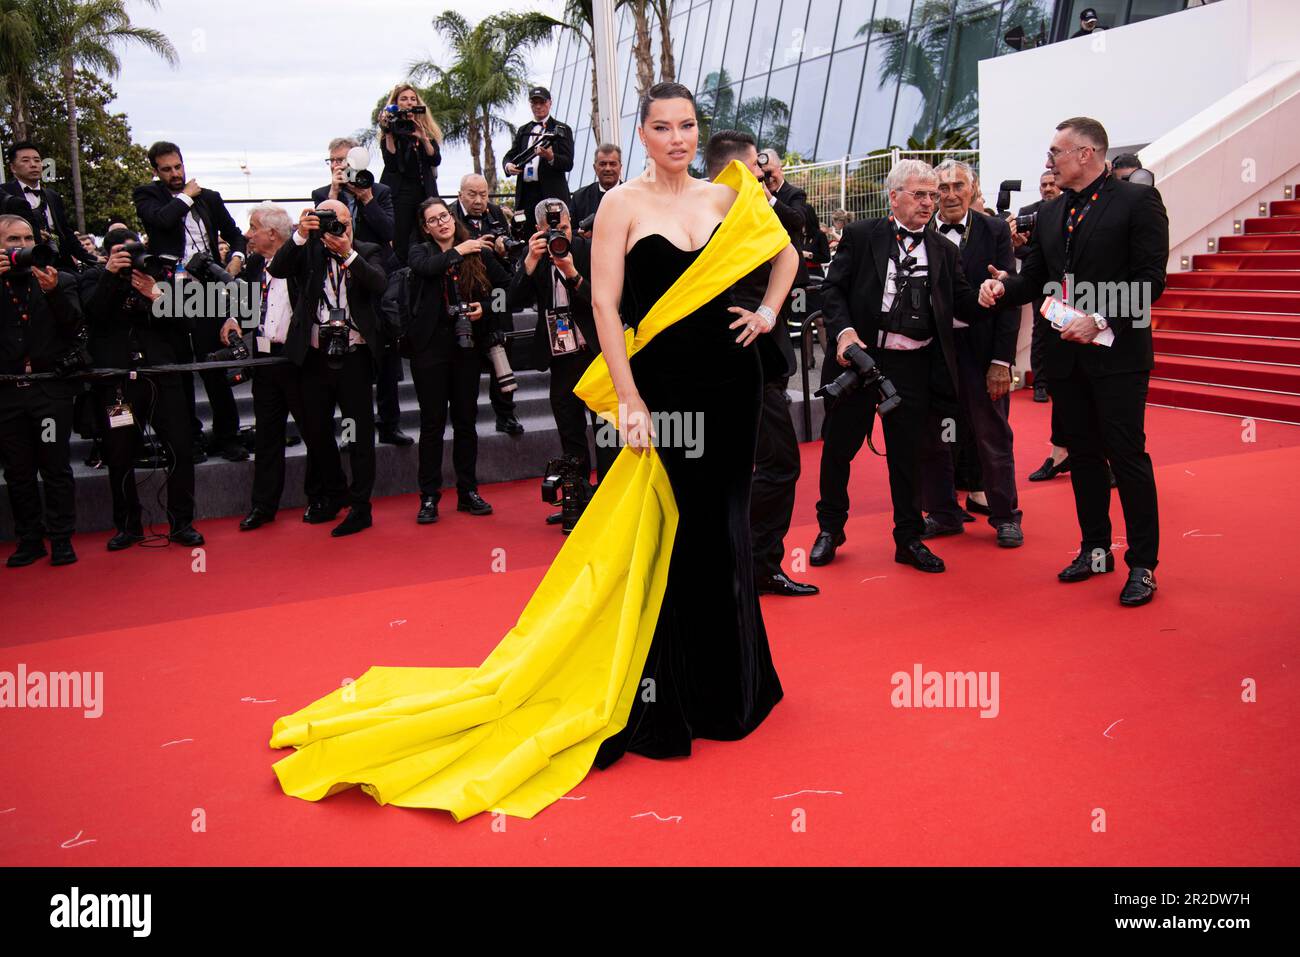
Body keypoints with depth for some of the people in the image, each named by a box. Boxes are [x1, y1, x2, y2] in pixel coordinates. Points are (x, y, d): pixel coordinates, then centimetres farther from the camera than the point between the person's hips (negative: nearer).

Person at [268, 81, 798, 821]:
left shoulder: (729, 197, 8)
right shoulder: (622, 204, -4)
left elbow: (786, 251, 24)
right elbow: (605, 303, -10)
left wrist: (770, 310, 8)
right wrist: (627, 398, -16)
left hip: (731, 376, 4)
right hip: (663, 379, -4)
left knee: (725, 524, 13)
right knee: (667, 529, 1)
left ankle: (727, 679, 31)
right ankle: (664, 696, 15)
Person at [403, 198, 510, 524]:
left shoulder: (478, 252, 6)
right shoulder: (420, 251, 5)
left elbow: (506, 285, 9)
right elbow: (425, 268, -18)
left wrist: (485, 307, -6)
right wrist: (458, 251, -10)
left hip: (468, 345, 1)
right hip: (430, 344, -1)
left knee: (466, 419, 8)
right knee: (432, 421, 1)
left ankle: (468, 492, 18)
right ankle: (429, 497, 7)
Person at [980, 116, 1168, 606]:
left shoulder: (1138, 200, -6)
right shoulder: (1050, 213, 12)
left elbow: (1150, 280, -13)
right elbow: (1034, 278, 13)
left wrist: (1101, 320, -20)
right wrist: (1002, 286, -7)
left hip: (1117, 351, -6)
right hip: (1066, 354, 6)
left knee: (1127, 455, -3)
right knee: (1082, 455, 13)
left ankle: (1143, 564, 7)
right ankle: (1095, 549, 26)